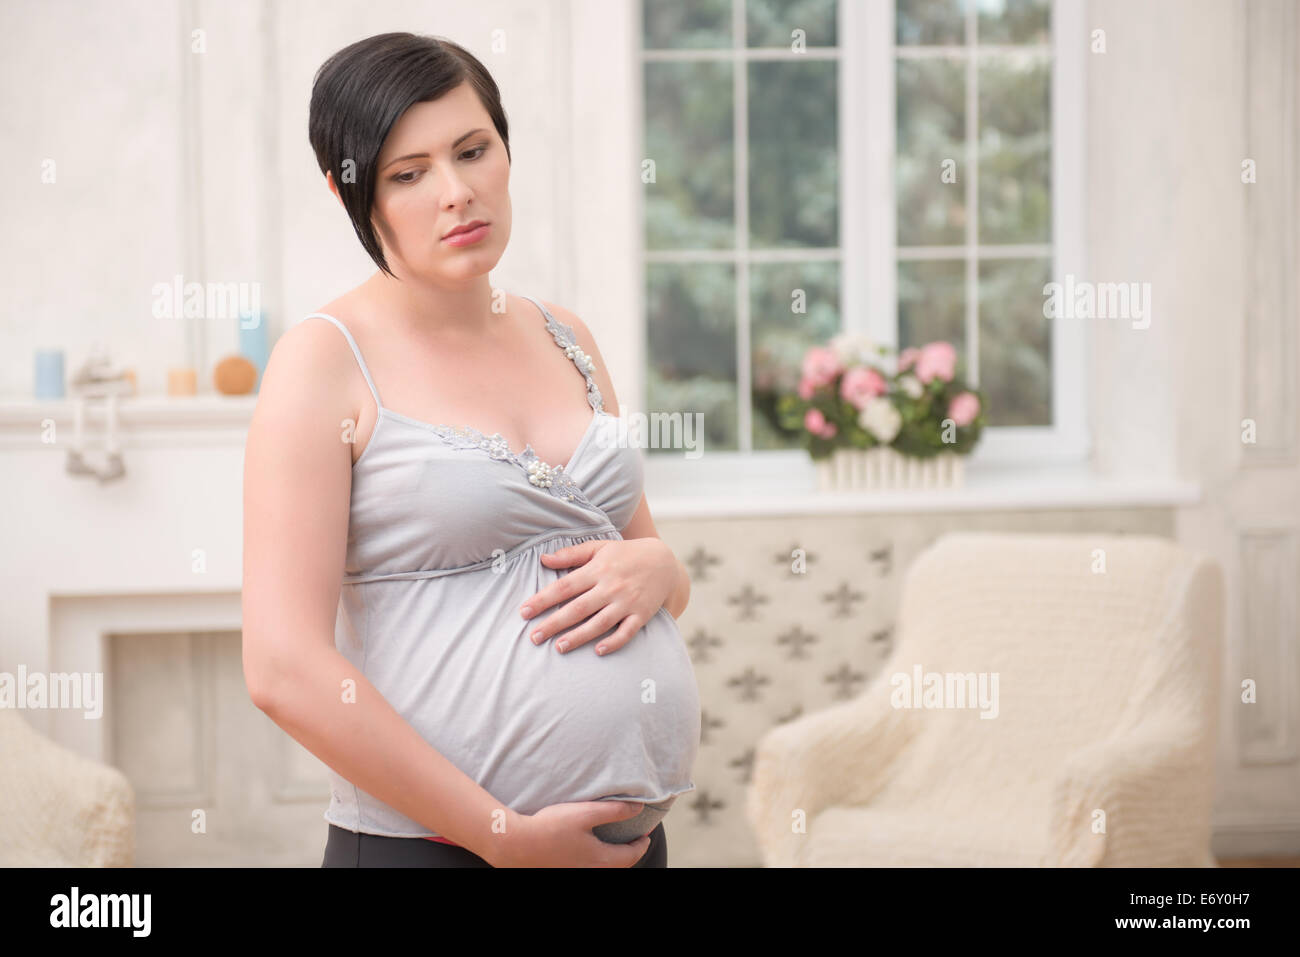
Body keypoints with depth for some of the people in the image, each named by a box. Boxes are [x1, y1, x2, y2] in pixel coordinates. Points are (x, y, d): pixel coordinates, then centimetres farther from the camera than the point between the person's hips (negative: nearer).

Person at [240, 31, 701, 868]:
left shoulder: (562, 338, 10)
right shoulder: (328, 359, -8)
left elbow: (672, 586, 19)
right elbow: (284, 667, -16)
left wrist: (653, 569, -5)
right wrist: (506, 835, -16)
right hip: (436, 841, -5)